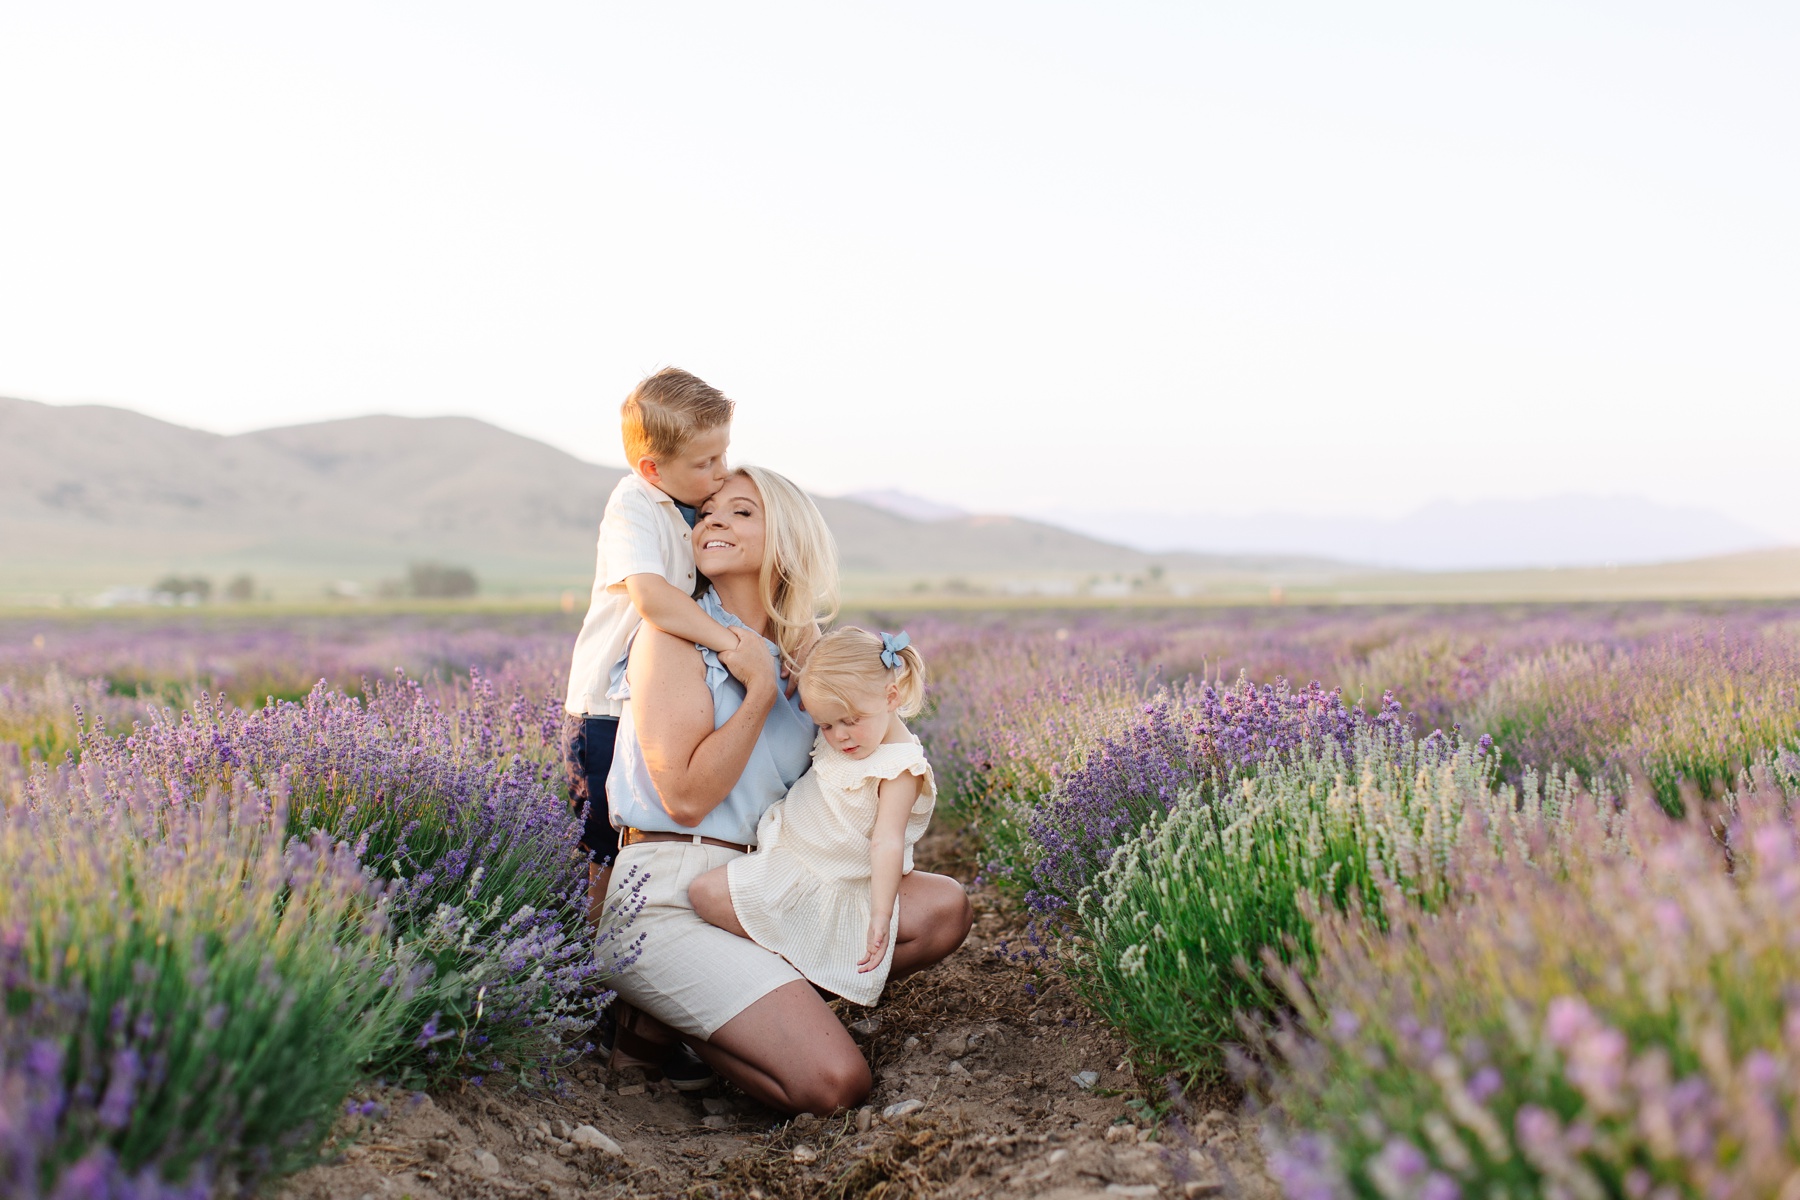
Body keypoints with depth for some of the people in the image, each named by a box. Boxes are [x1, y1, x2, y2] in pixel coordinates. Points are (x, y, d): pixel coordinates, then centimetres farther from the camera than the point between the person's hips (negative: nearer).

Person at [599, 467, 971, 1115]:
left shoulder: (798, 653, 13)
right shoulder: (677, 631, -6)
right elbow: (686, 796, -14)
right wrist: (761, 691, -11)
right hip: (669, 895, -8)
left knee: (944, 906, -8)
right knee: (835, 1083, -22)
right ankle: (653, 1024, 2)